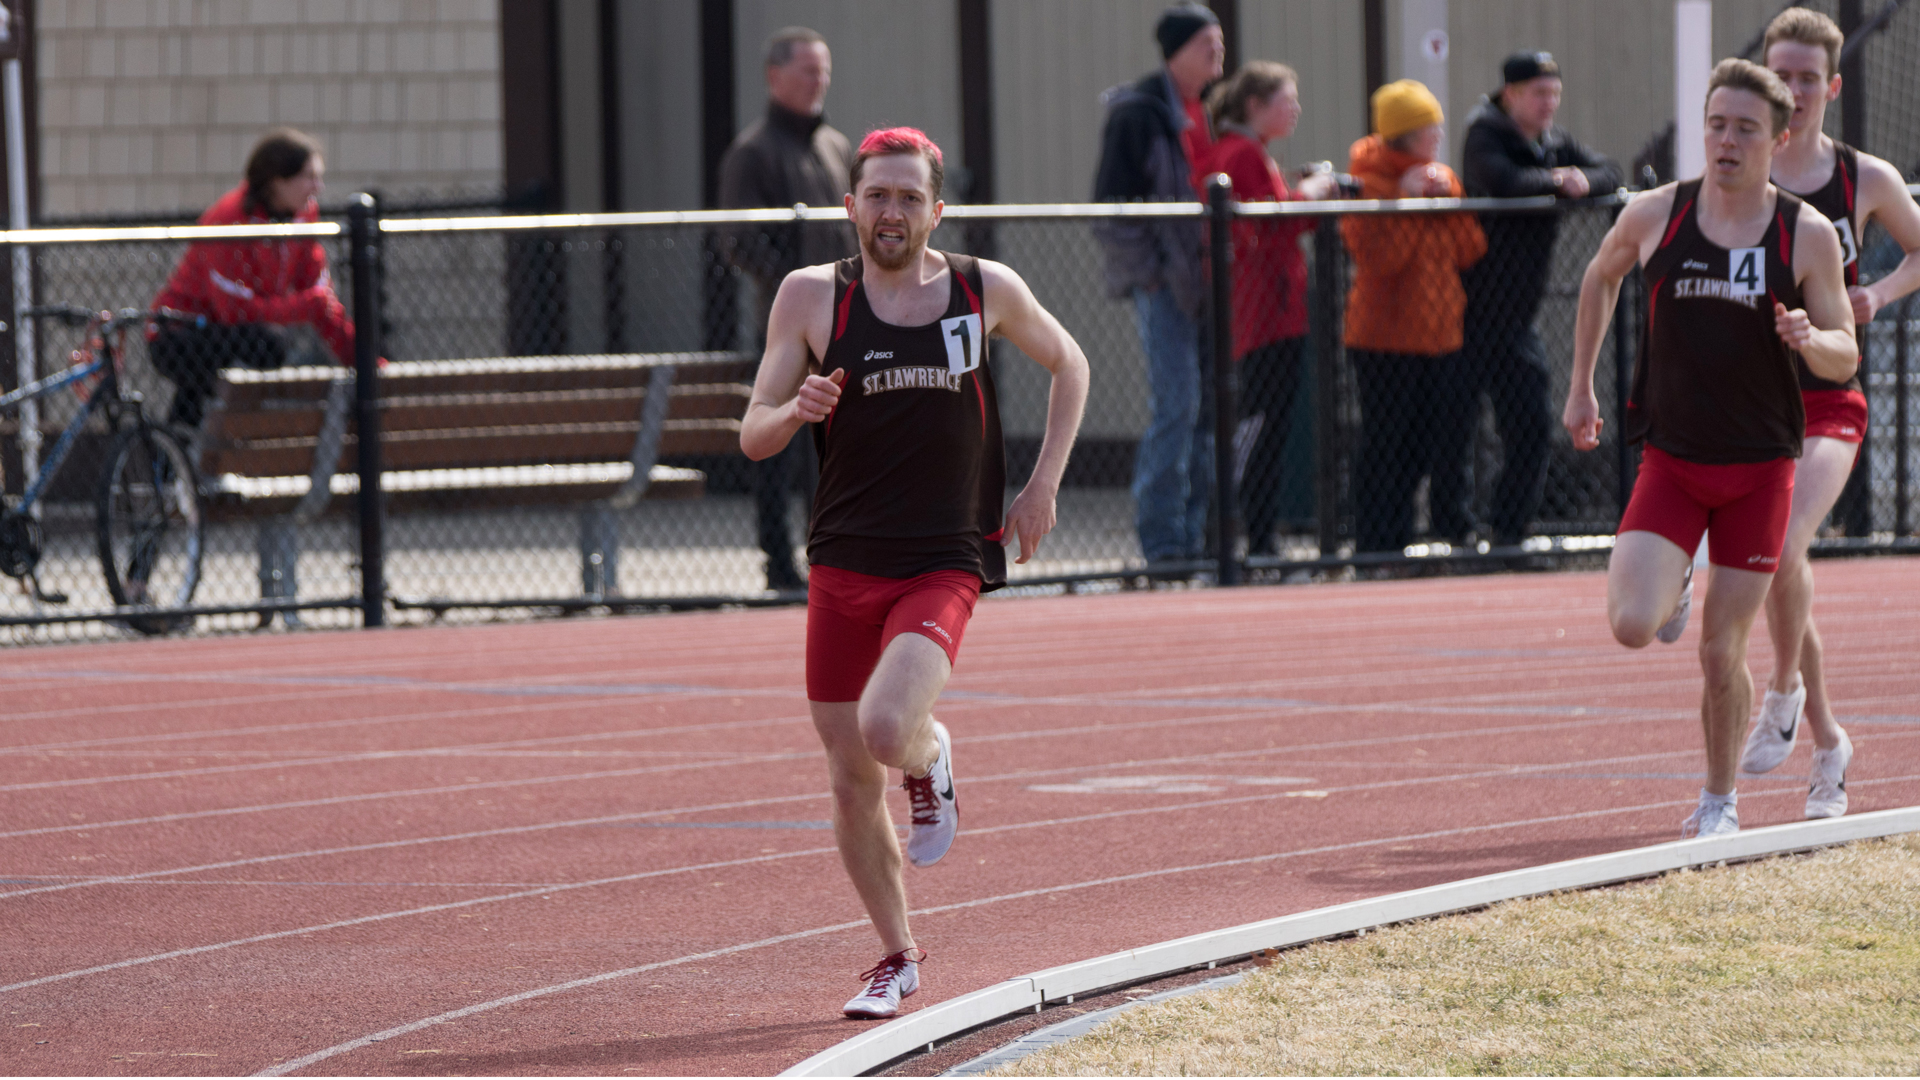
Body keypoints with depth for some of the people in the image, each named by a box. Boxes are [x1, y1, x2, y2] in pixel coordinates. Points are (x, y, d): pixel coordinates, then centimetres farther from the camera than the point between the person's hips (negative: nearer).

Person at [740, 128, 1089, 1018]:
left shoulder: (986, 291, 1)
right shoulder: (811, 297, 1)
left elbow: (1069, 366, 19)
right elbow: (752, 437, 2)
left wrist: (1043, 486, 10)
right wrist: (796, 410, -21)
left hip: (944, 566, -2)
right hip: (843, 563, 2)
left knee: (885, 730, -26)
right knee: (850, 778, 6)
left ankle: (930, 758, 12)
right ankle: (896, 957, 25)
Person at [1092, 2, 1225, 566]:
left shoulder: (1213, 111, 15)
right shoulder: (1139, 112, -8)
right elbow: (1113, 200, -10)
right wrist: (1146, 269, -15)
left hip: (1207, 281, 7)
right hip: (1163, 283, -7)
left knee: (1208, 407, 7)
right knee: (1176, 406, -11)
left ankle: (1194, 534, 13)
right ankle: (1162, 537, -7)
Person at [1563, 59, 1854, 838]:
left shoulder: (1808, 235, -5)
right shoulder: (1653, 216, -2)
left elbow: (1845, 358, 0)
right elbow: (1600, 278, 19)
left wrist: (1809, 338, -23)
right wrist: (1581, 386, 17)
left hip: (1760, 471, -1)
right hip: (1670, 460, 1)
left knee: (1721, 652, 0)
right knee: (1630, 625, -17)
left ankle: (1720, 799, 22)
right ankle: (1676, 589, 20)